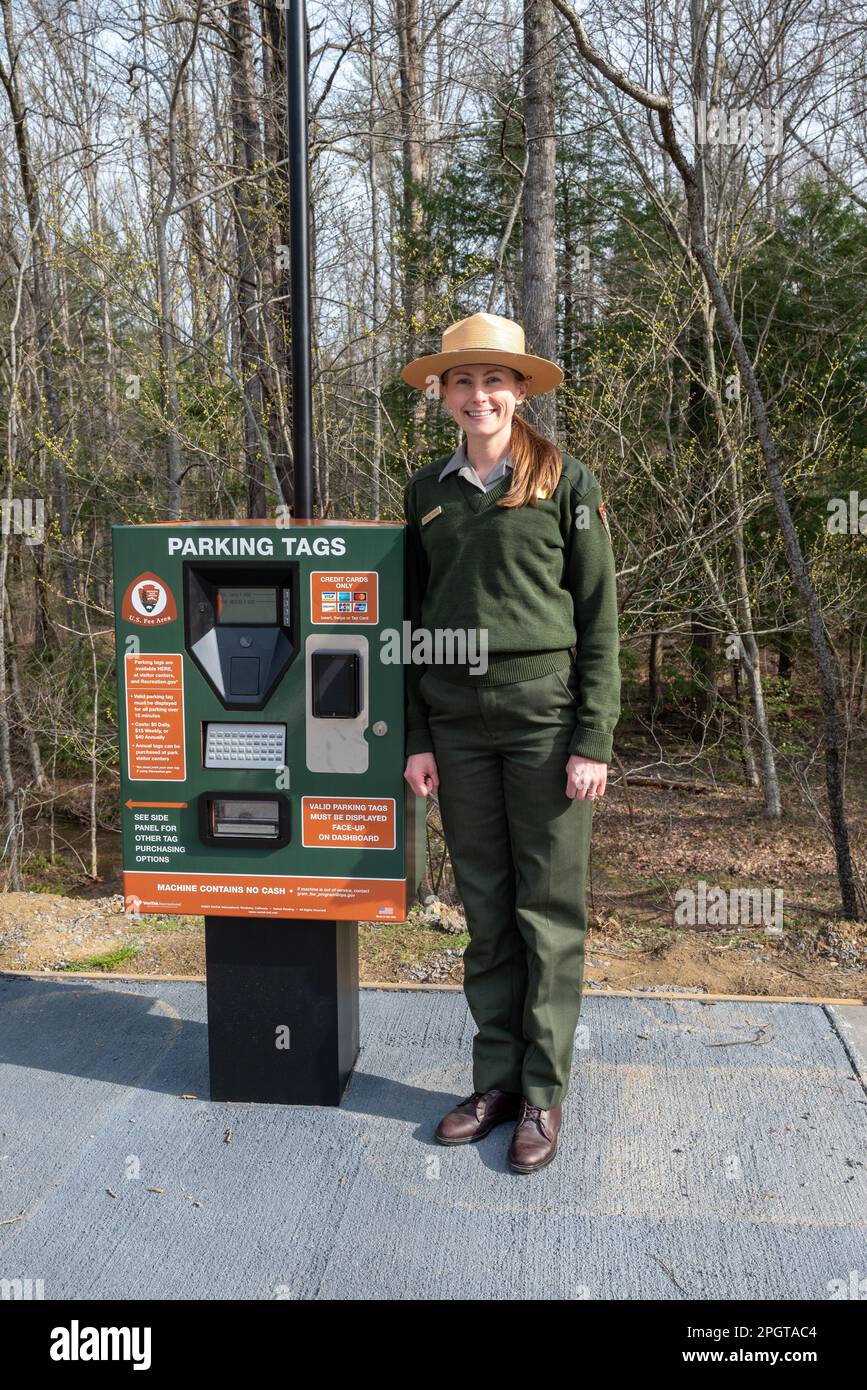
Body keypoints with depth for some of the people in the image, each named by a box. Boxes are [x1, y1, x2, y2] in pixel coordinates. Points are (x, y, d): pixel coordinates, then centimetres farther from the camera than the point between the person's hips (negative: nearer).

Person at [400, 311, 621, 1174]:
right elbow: (414, 619, 12)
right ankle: (496, 1078, 24)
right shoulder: (428, 490, 10)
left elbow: (599, 617, -3)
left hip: (544, 714, -3)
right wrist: (417, 737, 6)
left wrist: (594, 739, -9)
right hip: (457, 722, 4)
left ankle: (544, 1093, 16)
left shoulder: (566, 482, -1)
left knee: (549, 909, 3)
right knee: (484, 908, 11)